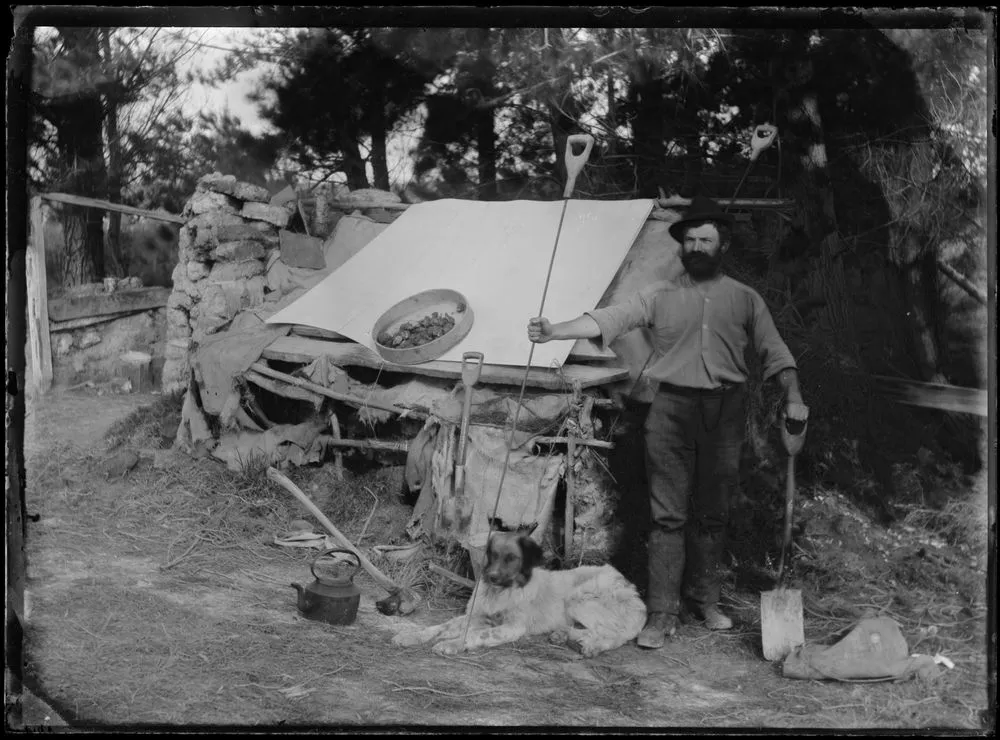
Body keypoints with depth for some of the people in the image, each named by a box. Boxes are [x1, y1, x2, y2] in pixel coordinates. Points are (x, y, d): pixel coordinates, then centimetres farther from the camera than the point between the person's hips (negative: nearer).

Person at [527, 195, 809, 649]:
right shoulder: (660, 296, 6)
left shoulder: (745, 299, 10)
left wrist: (793, 397, -5)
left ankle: (704, 599, 24)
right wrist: (554, 331, -17)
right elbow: (607, 320, -4)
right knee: (668, 513, -4)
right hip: (672, 409, -1)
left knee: (712, 512, 9)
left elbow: (774, 352, 9)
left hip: (724, 411, 1)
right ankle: (662, 613, -1)